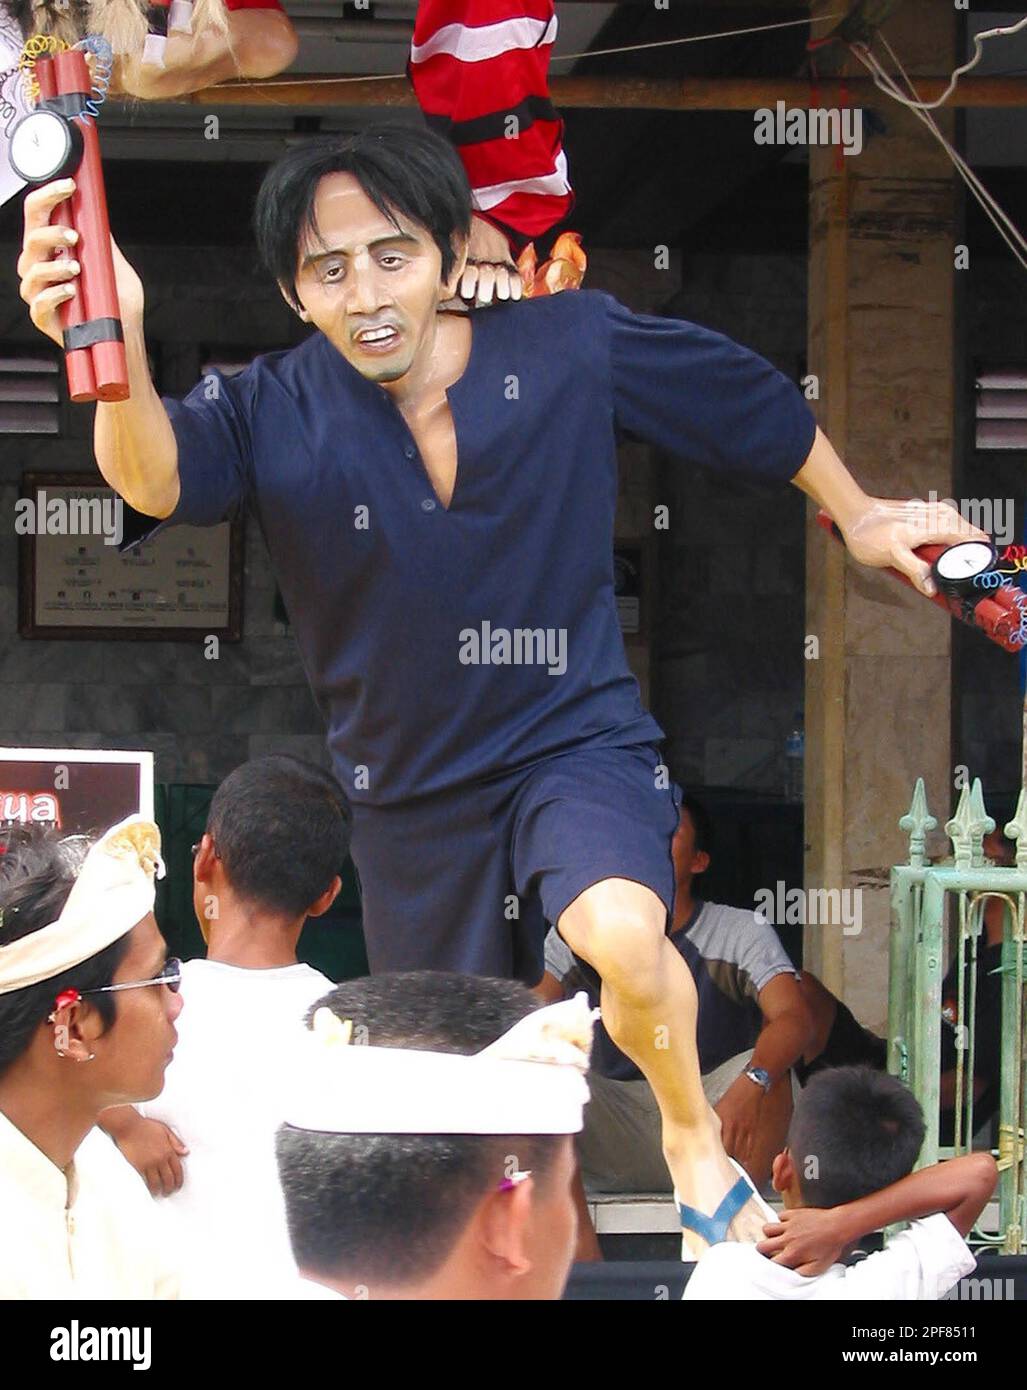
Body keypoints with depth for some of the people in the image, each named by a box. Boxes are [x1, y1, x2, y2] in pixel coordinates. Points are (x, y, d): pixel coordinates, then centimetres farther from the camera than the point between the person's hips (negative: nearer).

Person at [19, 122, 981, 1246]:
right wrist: (119, 351, -62)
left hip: (578, 742, -2)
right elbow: (156, 475, -39)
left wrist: (856, 514, 18)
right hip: (411, 792, 2)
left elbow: (753, 402, 3)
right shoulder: (275, 416, -16)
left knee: (623, 935, -33)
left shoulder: (572, 347, -15)